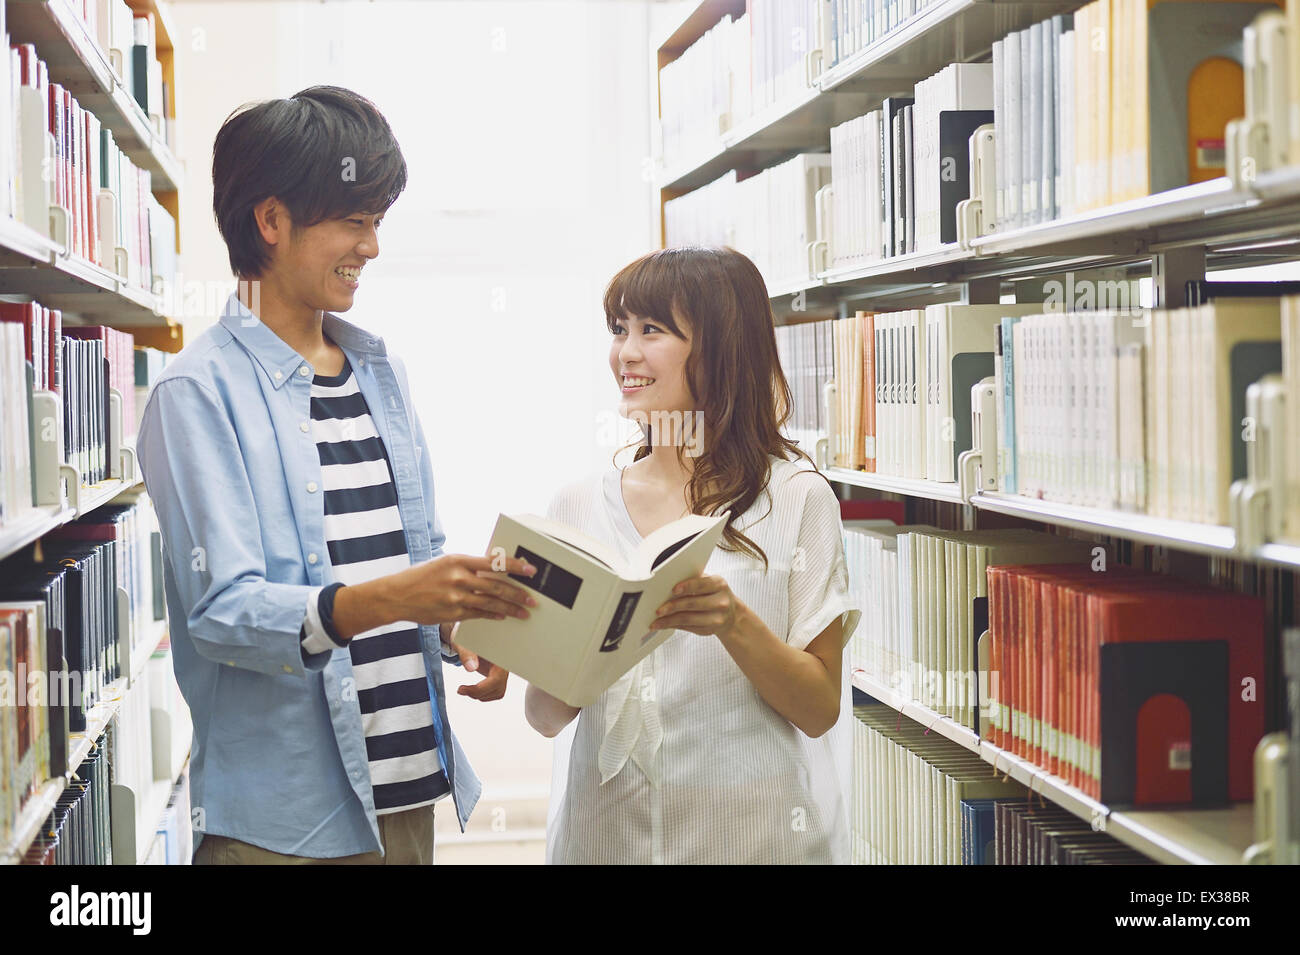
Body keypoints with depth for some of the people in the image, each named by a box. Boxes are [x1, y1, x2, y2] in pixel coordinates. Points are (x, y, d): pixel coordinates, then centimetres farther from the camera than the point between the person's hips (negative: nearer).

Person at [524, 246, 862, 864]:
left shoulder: (795, 496, -6)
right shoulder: (580, 505, 2)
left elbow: (820, 709, -7)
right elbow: (546, 718, 2)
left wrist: (734, 622, -22)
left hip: (750, 830, -3)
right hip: (605, 828, 3)